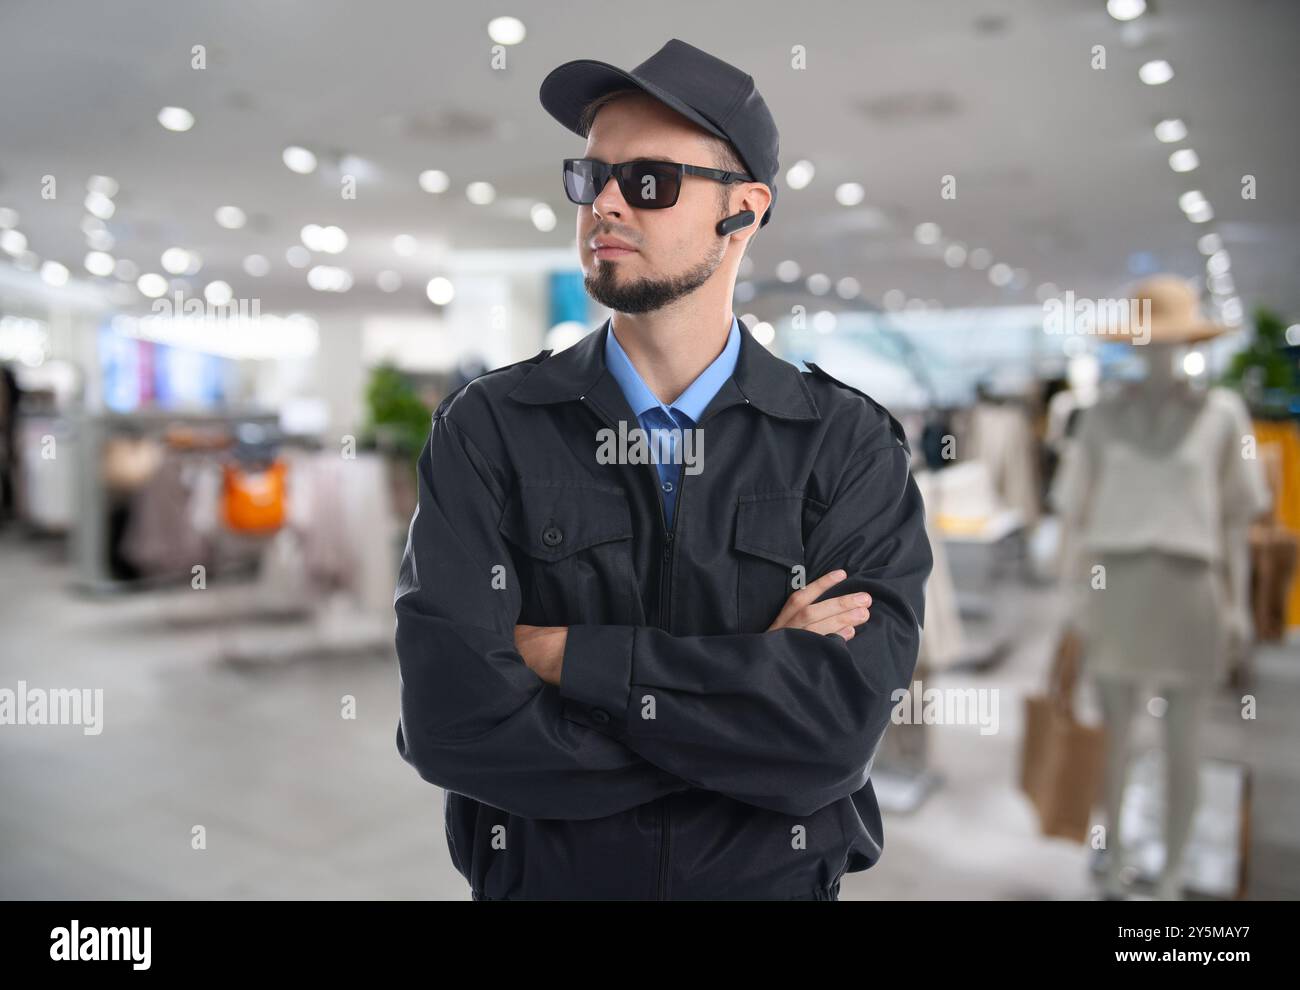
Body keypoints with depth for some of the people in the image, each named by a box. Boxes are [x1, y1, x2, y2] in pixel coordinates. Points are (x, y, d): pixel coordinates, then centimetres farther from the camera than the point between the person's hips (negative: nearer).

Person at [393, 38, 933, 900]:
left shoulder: (852, 447, -11)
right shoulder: (486, 431, -11)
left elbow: (837, 733, -22)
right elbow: (452, 723, -21)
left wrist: (564, 655, -20)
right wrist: (751, 676, -21)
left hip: (774, 879, 0)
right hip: (538, 879, 0)